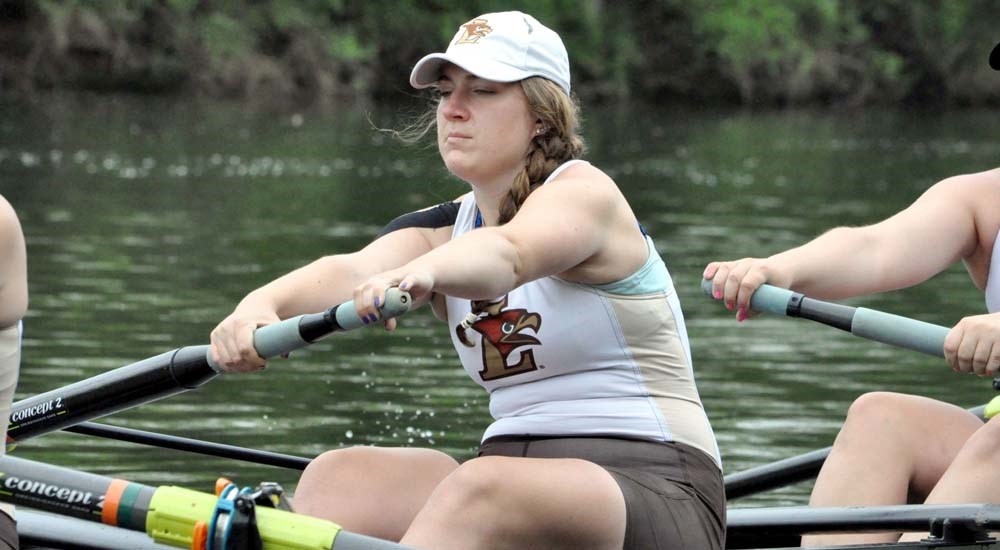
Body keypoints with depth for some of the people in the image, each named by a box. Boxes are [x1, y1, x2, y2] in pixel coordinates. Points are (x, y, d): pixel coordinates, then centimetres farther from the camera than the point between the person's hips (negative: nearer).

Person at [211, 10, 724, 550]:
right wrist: (259, 306, -35)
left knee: (481, 489, -37)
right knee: (335, 478, -17)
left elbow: (508, 253, -31)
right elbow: (353, 271, -12)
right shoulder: (441, 229, 12)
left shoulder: (582, 193, -6)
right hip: (514, 478, 7)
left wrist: (423, 273, -54)